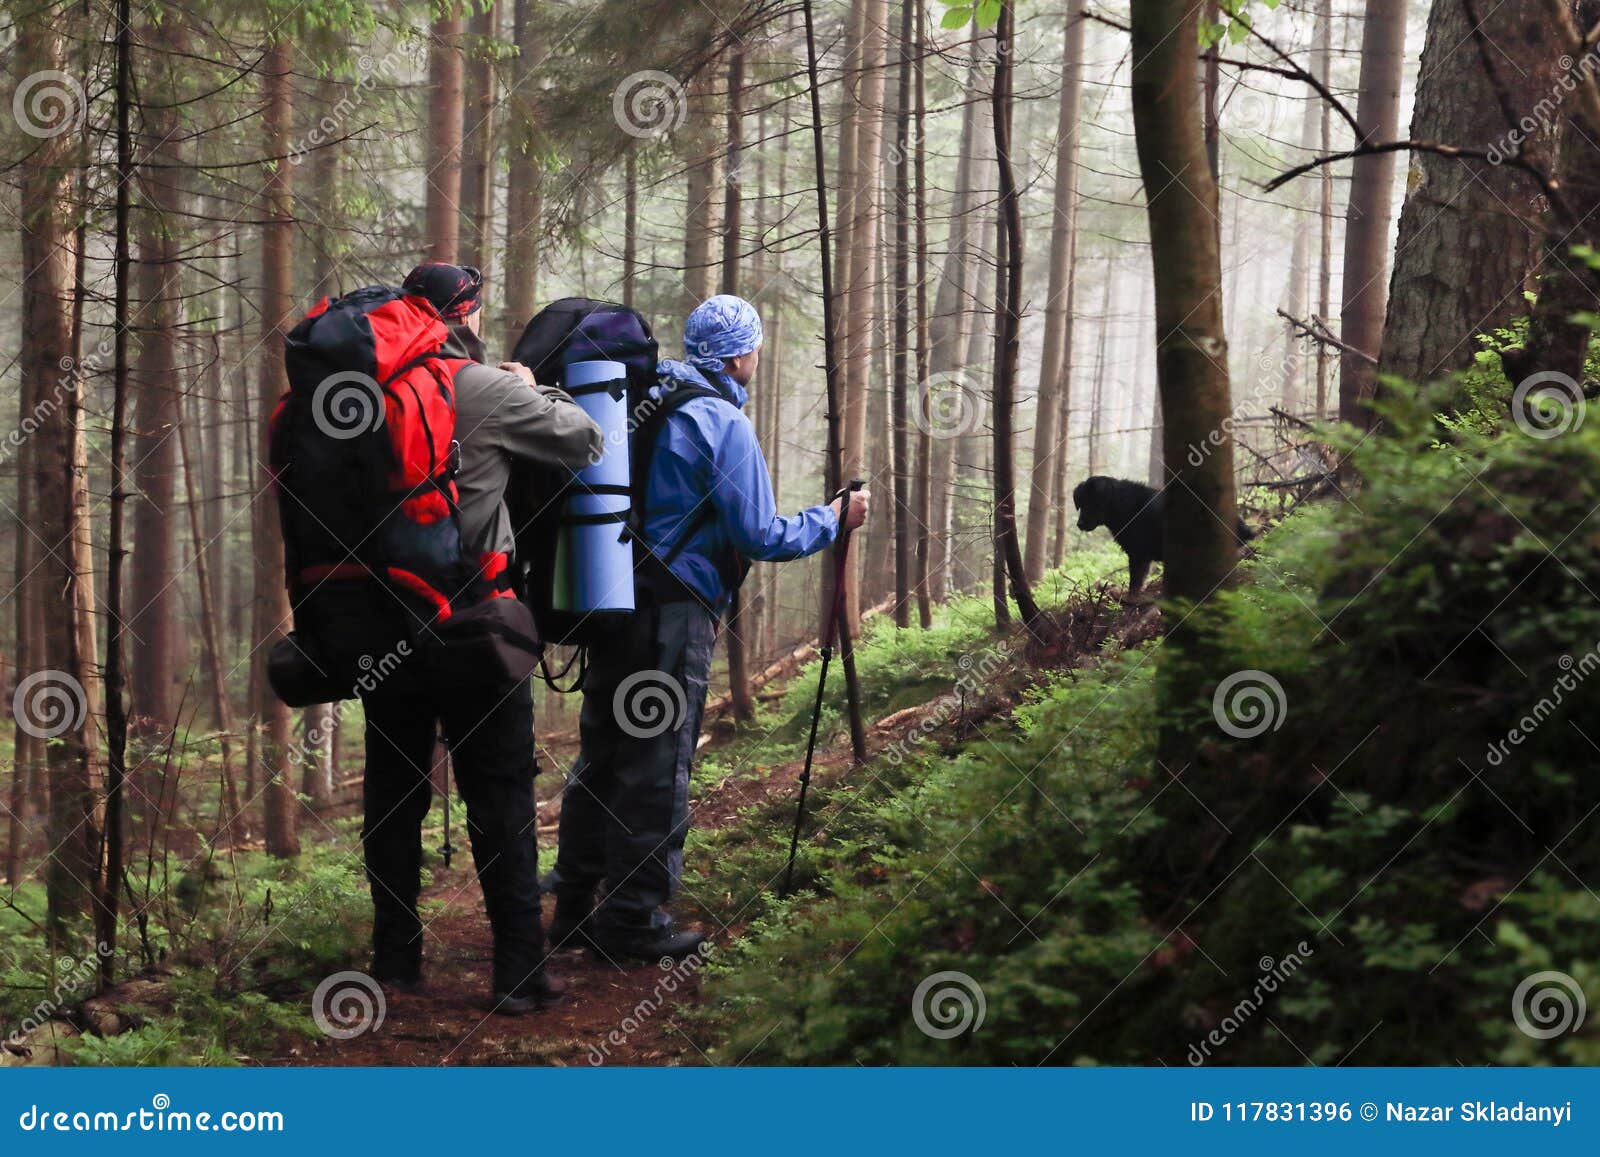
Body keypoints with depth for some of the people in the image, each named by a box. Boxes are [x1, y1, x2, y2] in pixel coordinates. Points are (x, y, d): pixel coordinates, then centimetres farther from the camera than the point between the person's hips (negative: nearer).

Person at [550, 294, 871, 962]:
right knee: (658, 764, -2)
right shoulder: (724, 423, -11)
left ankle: (574, 907, 20)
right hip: (675, 608, -8)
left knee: (602, 752, 14)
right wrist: (833, 520, 2)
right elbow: (761, 536, -12)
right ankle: (633, 919, 2)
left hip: (614, 600, 8)